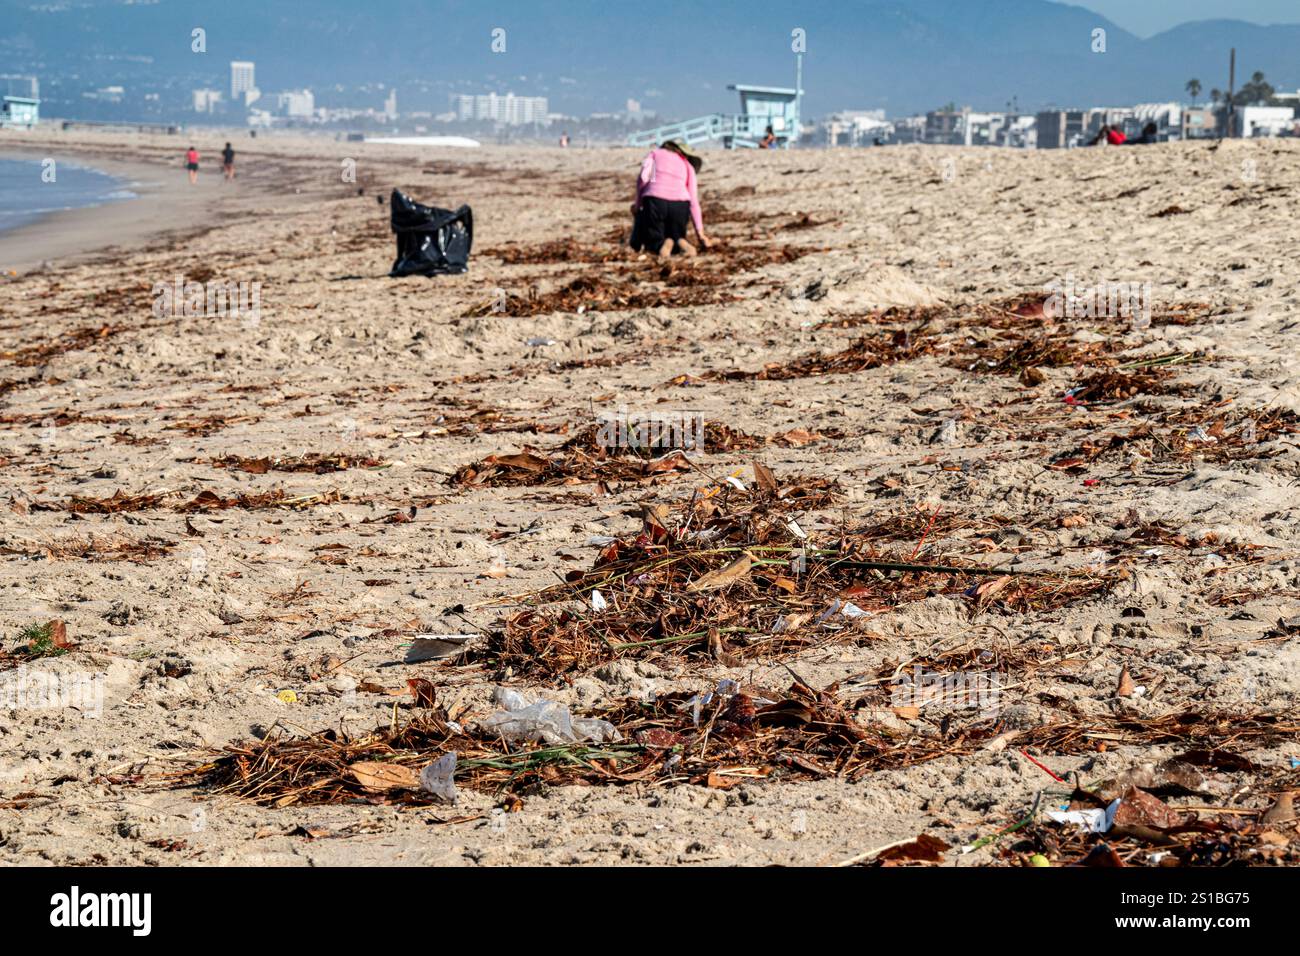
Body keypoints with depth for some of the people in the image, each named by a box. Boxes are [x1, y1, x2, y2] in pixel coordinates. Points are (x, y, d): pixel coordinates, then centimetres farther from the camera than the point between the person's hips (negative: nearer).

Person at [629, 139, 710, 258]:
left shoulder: (655, 153, 22)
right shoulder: (688, 167, 24)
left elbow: (643, 177, 4)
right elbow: (694, 202, 20)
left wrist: (638, 203, 13)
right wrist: (700, 233, 21)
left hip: (655, 200, -1)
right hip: (680, 204, 1)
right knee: (676, 235, 23)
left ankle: (661, 244, -22)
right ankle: (681, 243, -13)